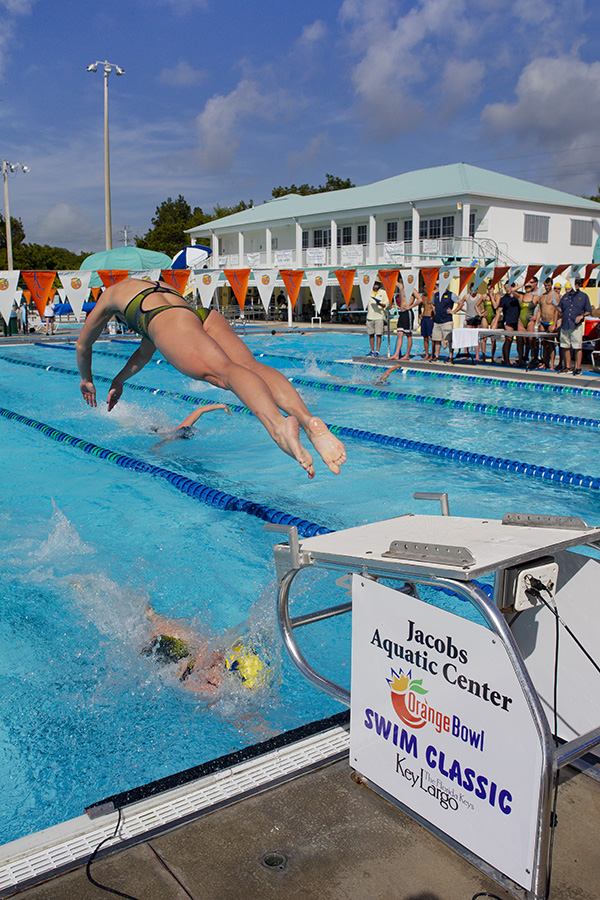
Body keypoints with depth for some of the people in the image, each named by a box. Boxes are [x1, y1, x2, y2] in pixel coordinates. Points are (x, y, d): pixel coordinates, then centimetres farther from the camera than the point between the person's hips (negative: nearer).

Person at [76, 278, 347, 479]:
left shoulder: (111, 293, 38)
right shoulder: (163, 287, 51)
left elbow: (83, 344, 48)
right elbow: (146, 351, 61)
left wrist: (87, 379, 65)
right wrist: (119, 380, 71)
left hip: (171, 321, -4)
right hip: (207, 315, 5)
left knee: (224, 371, -31)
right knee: (251, 366, -22)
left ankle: (278, 425, -61)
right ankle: (308, 420, -52)